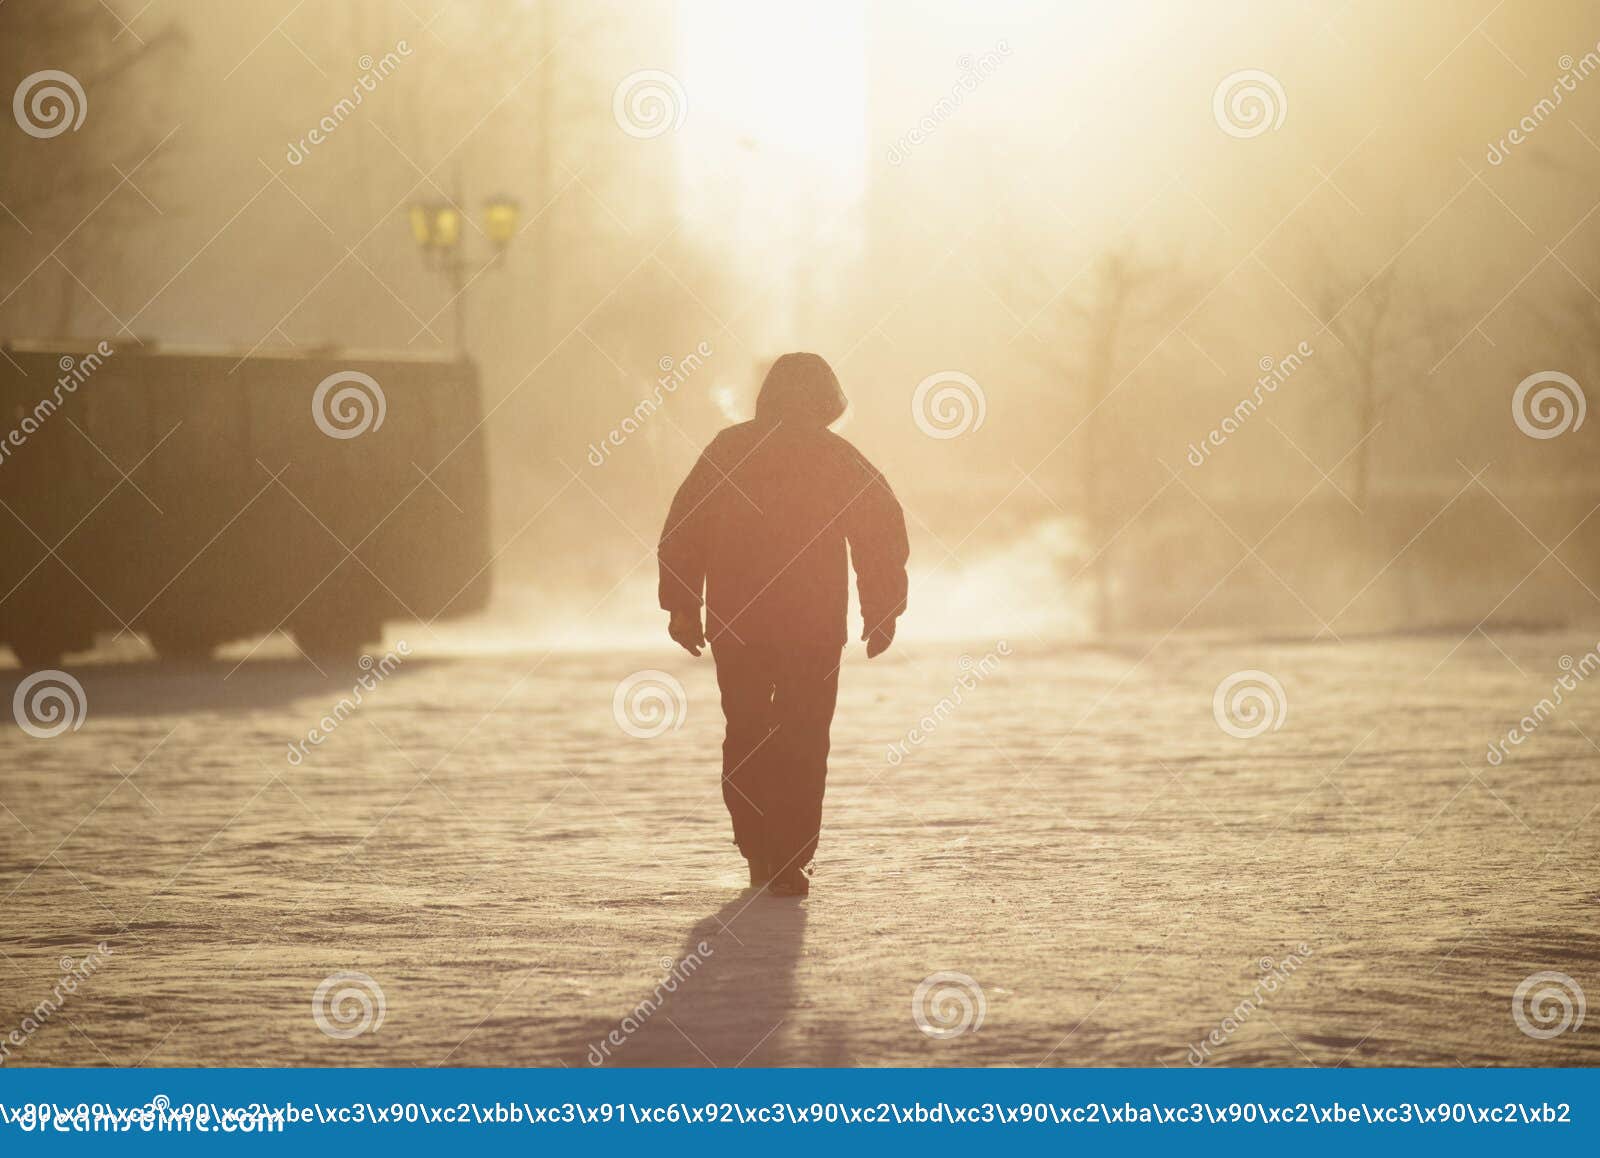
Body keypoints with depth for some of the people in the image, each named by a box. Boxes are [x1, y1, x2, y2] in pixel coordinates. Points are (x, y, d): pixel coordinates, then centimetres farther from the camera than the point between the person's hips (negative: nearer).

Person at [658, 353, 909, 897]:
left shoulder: (727, 450, 5)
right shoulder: (839, 458, 2)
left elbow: (680, 532, 3)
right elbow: (885, 532, -2)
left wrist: (682, 606, 7)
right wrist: (882, 613, 5)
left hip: (733, 624, 2)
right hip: (815, 627, -2)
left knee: (746, 737, 16)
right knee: (803, 743, 3)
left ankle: (759, 855, 15)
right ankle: (789, 863, -6)